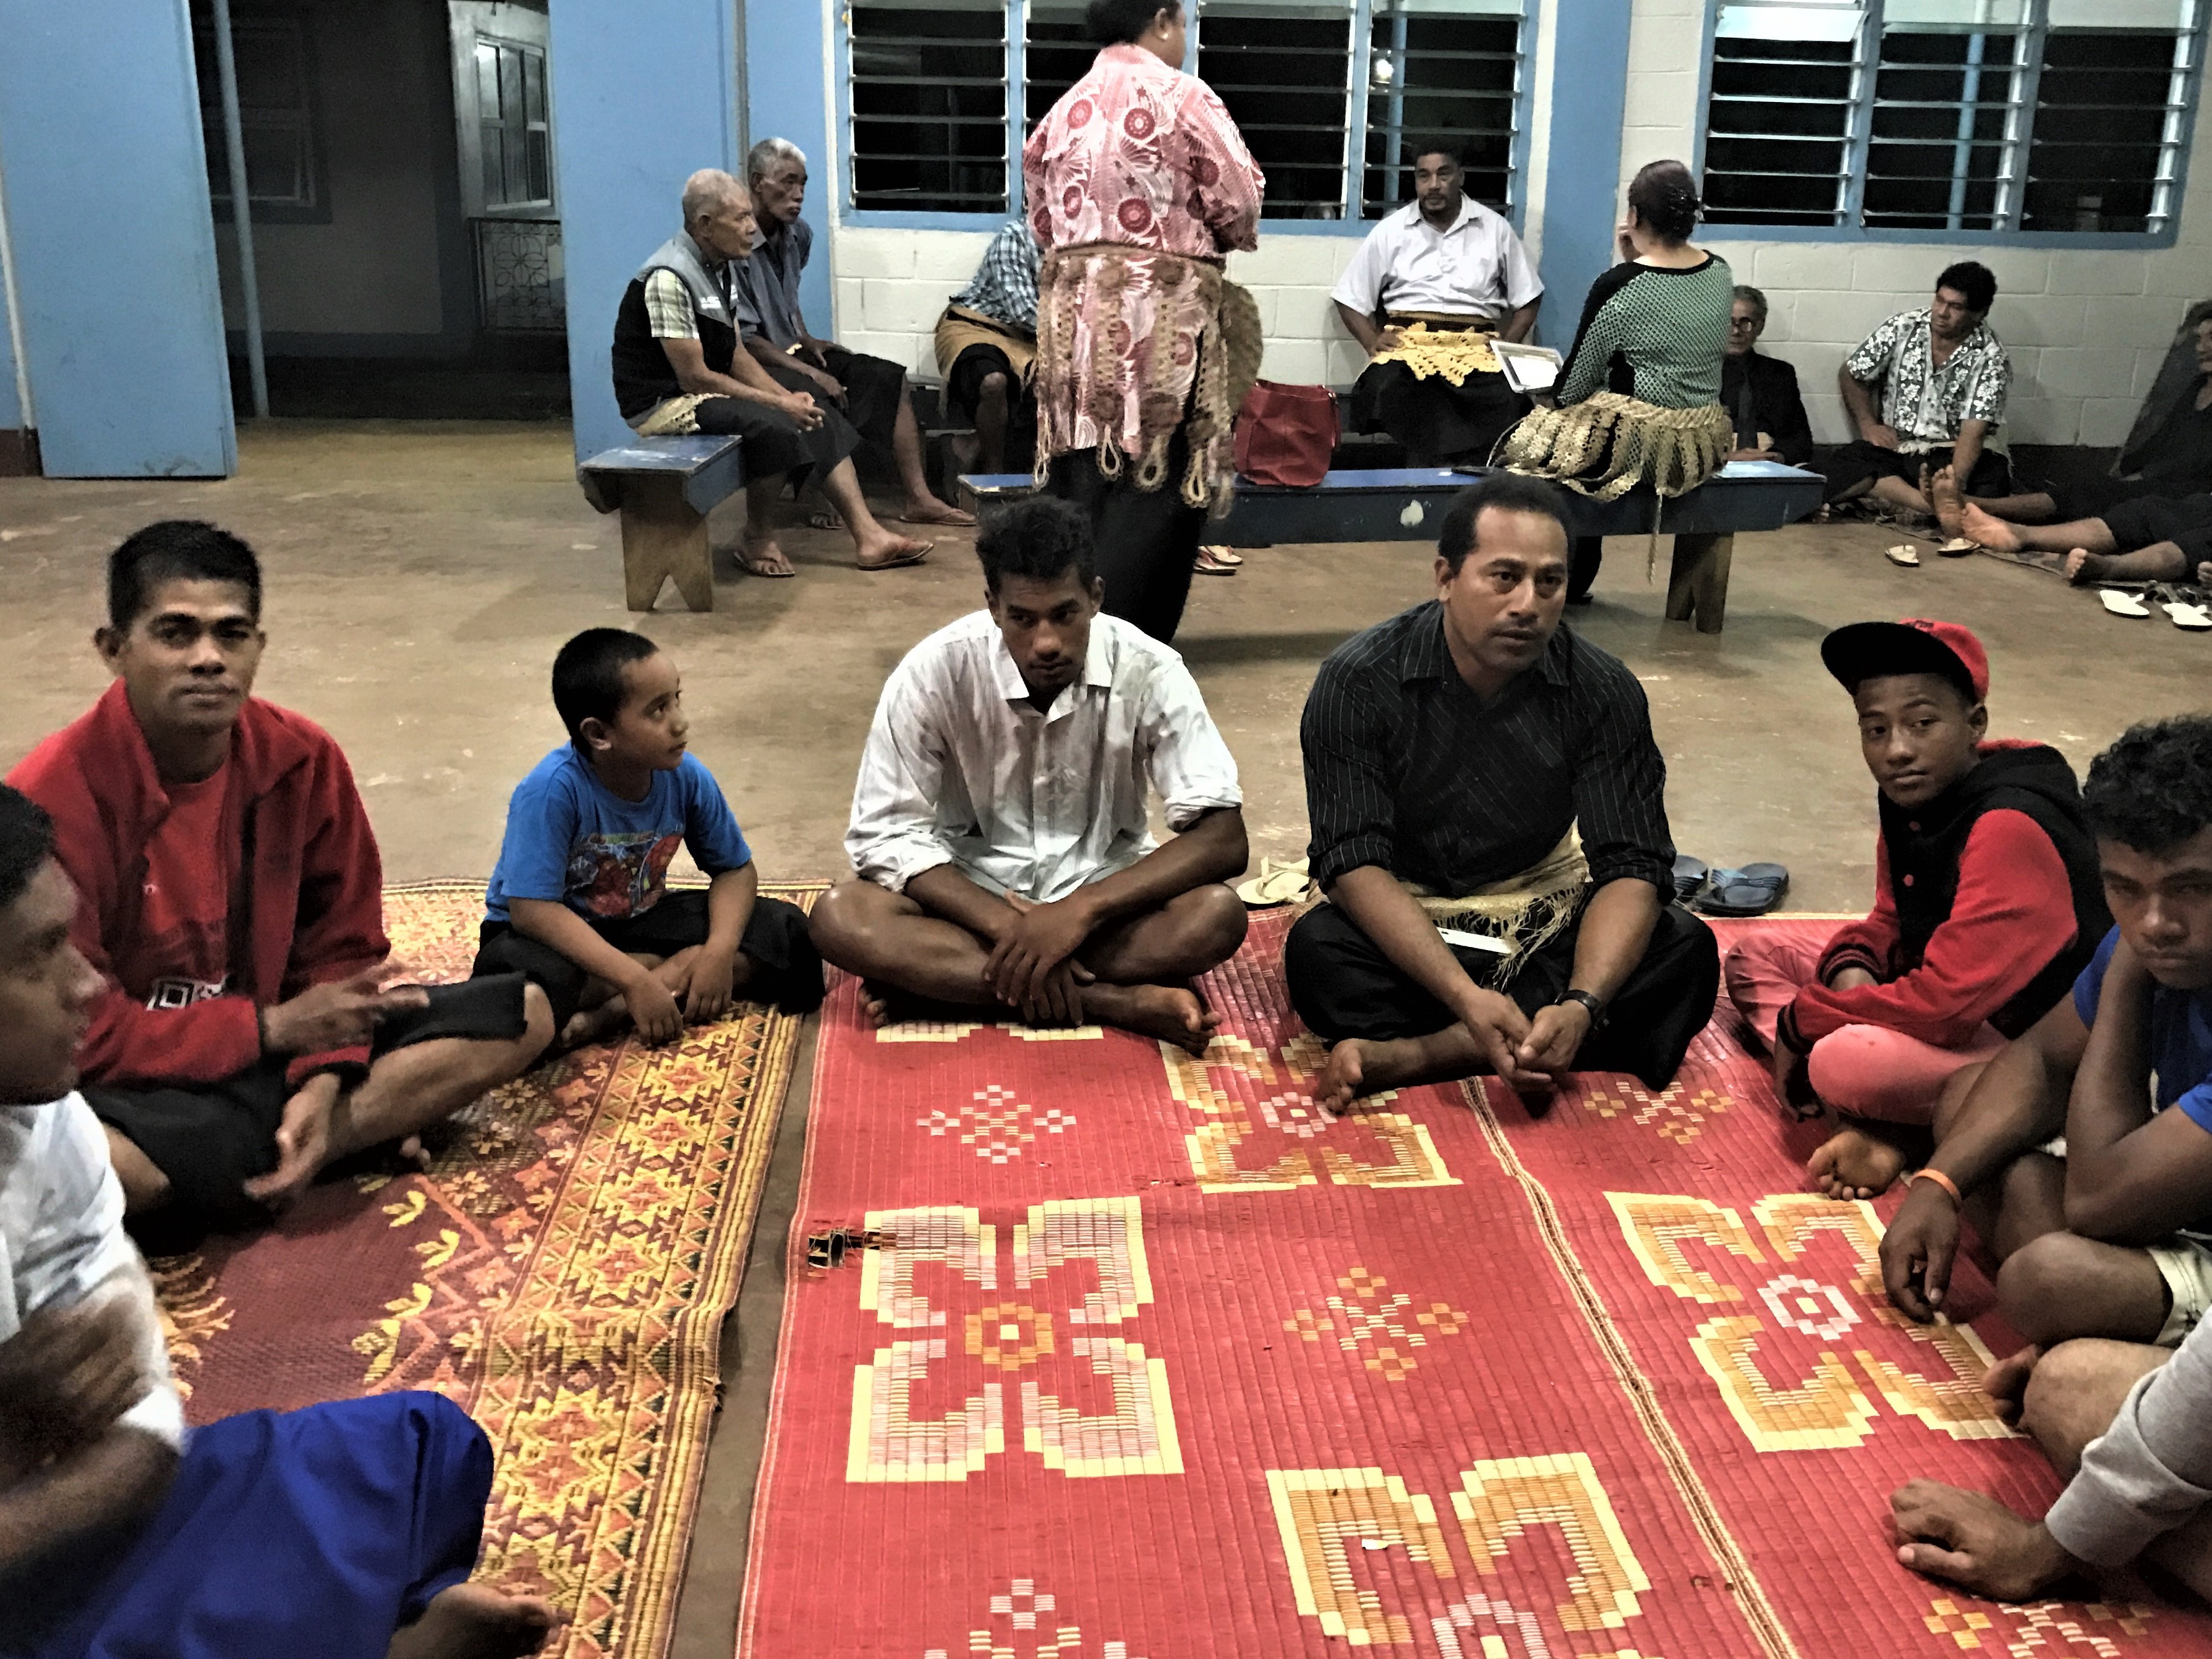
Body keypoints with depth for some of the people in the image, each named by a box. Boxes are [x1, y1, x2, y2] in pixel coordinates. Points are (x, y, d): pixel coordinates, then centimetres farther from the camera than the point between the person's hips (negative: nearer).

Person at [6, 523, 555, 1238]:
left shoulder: (303, 757, -6)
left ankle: (265, 1157, -16)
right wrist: (273, 1028, -17)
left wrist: (324, 1079, -16)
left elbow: (343, 942, 2)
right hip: (132, 1082, -6)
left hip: (275, 1037, 6)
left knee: (523, 1014, -8)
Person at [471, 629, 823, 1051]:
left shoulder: (687, 777, -13)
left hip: (641, 921, 6)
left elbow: (735, 869, -2)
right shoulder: (551, 791, -27)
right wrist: (634, 980, -37)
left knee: (784, 929, -13)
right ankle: (678, 969, -19)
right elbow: (533, 910, -31)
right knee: (519, 977, -40)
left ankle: (610, 1012, -22)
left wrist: (720, 951, -22)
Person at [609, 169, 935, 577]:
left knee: (820, 413, 2)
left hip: (705, 389, 10)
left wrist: (787, 396, -5)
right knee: (774, 427, -30)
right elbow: (694, 376, -23)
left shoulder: (721, 266, 8)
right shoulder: (668, 278, -22)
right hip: (663, 402, -10)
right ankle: (759, 542, -10)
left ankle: (869, 537, -3)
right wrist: (777, 403, -19)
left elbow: (735, 355, 11)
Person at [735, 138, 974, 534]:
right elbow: (744, 340, -20)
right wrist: (809, 371, -22)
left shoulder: (797, 234, 8)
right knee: (821, 398, -36)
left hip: (792, 351, 9)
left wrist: (807, 341, 10)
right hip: (753, 365, -9)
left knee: (889, 378, -4)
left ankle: (918, 498, -7)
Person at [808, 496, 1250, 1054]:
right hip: (974, 895, 0)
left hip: (1102, 892, 0)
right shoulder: (935, 672, -18)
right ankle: (1125, 1005, -31)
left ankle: (937, 981, -24)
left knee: (1218, 915, -31)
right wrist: (1006, 925, -29)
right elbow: (886, 835, -16)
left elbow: (1223, 838, -20)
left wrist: (1080, 910, -32)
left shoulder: (1148, 671, -18)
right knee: (842, 918, -30)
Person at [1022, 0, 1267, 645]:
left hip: (1074, 313, 6)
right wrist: (1194, 231, 15)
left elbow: (1043, 224, 15)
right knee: (1155, 495, -4)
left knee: (1082, 489, 10)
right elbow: (1240, 211, -5)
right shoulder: (1183, 98, -5)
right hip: (1161, 316, -6)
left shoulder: (1062, 111, 13)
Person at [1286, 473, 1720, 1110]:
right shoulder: (1359, 682, -16)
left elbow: (1632, 867, -15)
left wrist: (1582, 1005, -35)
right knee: (1318, 951, -33)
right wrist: (1466, 997, -37)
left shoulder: (1603, 692, -10)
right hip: (1405, 932, -3)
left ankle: (1410, 1055, -28)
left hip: (1547, 930, 3)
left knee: (1686, 950, -24)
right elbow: (1353, 864, -23)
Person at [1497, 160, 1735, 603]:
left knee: (1525, 442, 15)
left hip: (1638, 443, -7)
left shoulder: (1618, 286, -15)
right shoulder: (1721, 274, 4)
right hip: (1704, 444, 8)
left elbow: (1576, 383, -7)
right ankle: (1576, 583, 37)